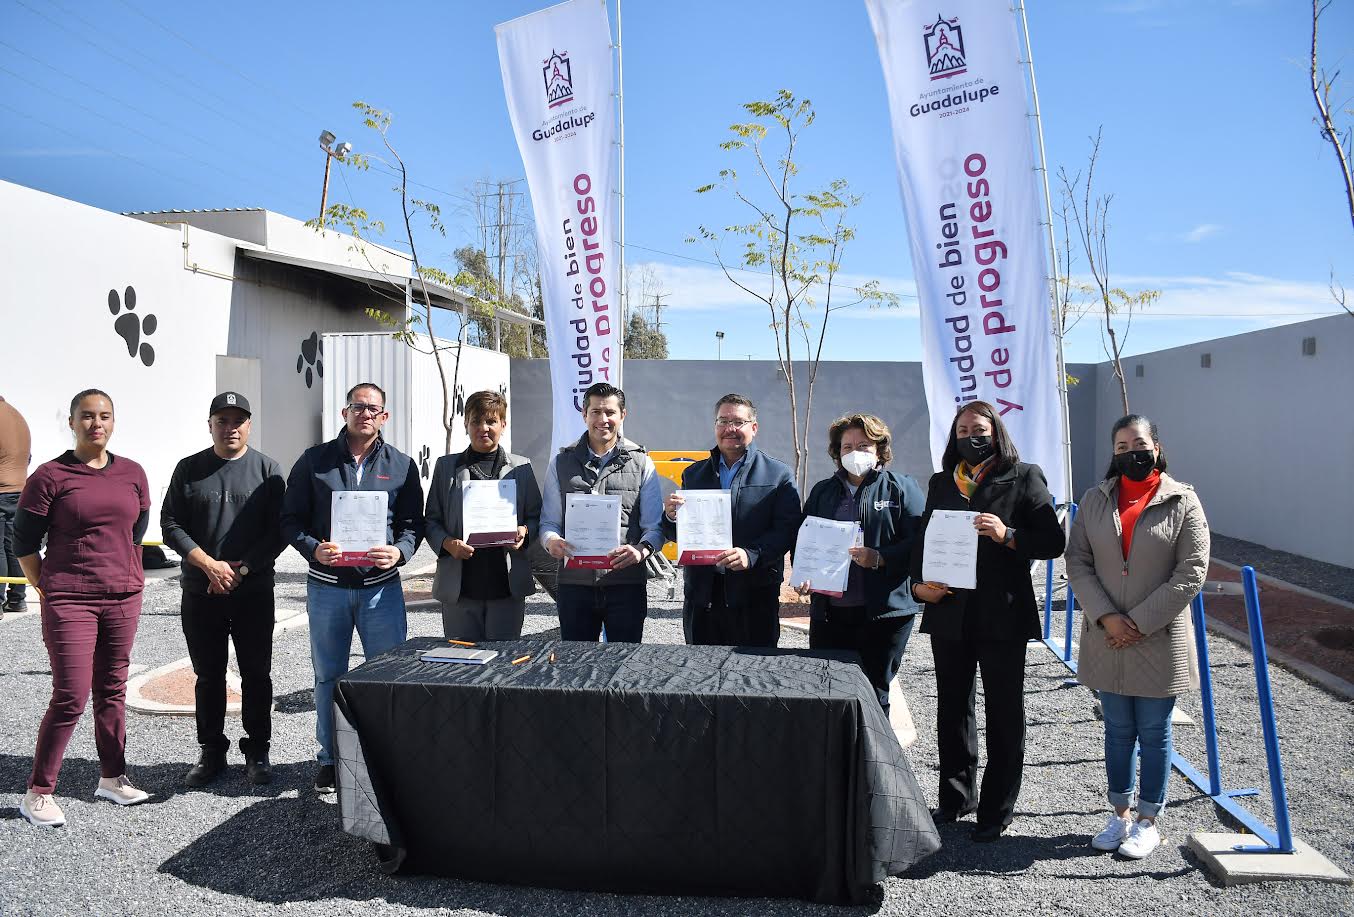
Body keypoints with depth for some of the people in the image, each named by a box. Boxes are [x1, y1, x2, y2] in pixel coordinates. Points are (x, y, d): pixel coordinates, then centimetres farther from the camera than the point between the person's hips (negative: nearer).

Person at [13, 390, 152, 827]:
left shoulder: (132, 474, 6)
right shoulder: (50, 476, -7)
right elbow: (23, 541, -3)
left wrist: (129, 578, 14)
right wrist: (47, 589, -1)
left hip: (123, 600, 4)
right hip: (68, 602, -4)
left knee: (112, 691, 13)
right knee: (71, 697, -6)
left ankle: (112, 777, 26)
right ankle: (38, 794, 9)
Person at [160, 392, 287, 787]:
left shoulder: (267, 469, 2)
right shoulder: (189, 469, 6)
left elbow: (278, 531, -3)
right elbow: (170, 524, 2)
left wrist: (241, 570, -13)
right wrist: (210, 565, -11)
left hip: (254, 592, -1)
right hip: (199, 592, 2)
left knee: (256, 674, 4)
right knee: (208, 676, 10)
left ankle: (257, 751, 16)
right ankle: (212, 752, 22)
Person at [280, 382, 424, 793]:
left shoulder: (401, 465, 6)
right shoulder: (315, 460, 4)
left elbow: (412, 523, 5)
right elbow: (291, 518, 4)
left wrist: (399, 551, -15)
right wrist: (314, 549, -14)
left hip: (381, 586, 0)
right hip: (327, 585, 0)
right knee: (329, 677, 11)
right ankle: (329, 760, 25)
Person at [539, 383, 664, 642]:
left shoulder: (641, 463, 5)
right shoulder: (561, 462, 9)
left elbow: (655, 525, 2)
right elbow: (549, 521, 8)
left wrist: (642, 549, -19)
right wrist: (551, 541, -15)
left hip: (627, 584, -1)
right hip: (574, 583, 1)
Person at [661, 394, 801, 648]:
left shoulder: (778, 474, 2)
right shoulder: (694, 474, 14)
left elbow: (788, 529, -8)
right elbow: (676, 536, 15)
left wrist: (751, 555, -22)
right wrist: (671, 517, -7)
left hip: (755, 597, -3)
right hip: (701, 594, 3)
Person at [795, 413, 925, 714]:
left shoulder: (901, 488, 4)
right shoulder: (822, 491, 15)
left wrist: (880, 559, -20)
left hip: (884, 610, -3)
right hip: (828, 610, 4)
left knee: (873, 694, 5)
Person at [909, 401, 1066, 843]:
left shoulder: (1024, 477, -1)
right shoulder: (941, 482, 12)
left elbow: (1054, 540, -6)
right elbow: (922, 537, 15)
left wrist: (1007, 536, -21)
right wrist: (918, 582, -2)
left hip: (1002, 615, -4)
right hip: (948, 612, 5)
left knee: (1004, 713, 6)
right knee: (952, 707, 14)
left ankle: (997, 810, 18)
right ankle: (956, 797, 29)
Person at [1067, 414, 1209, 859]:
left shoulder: (1182, 501, -5)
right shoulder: (1095, 499, 4)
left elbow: (1191, 572, -9)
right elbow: (1077, 561, 1)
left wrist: (1140, 623, -13)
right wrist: (1106, 616, -12)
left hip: (1160, 640, -2)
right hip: (1106, 639, 3)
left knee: (1153, 734, 9)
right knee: (1117, 730, 13)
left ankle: (1148, 822, 24)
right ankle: (1120, 815, 28)